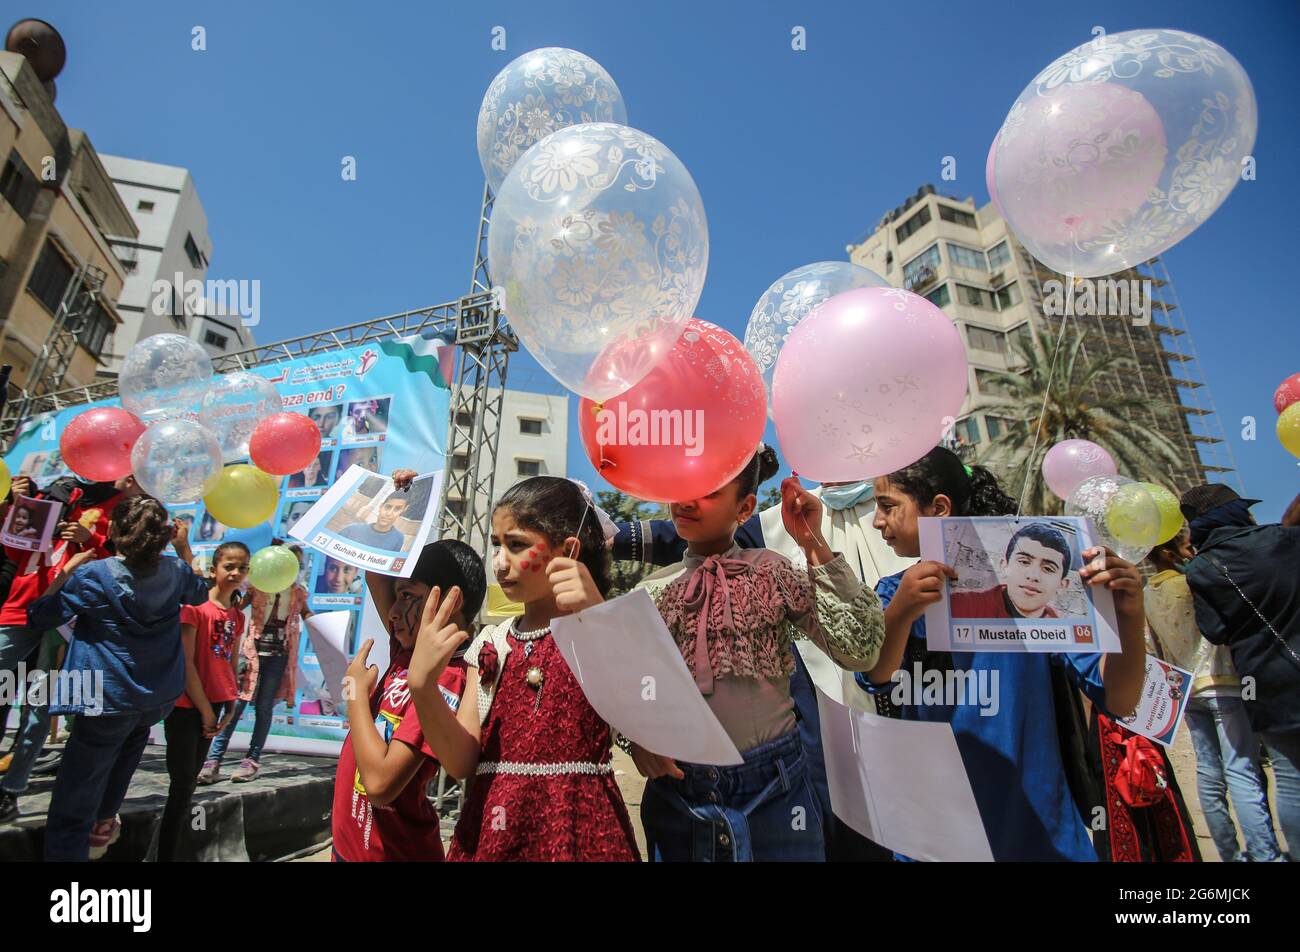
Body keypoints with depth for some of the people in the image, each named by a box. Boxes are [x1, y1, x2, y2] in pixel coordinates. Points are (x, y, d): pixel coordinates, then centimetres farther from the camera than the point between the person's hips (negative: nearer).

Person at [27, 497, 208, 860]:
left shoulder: (92, 575, -13)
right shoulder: (176, 570, -1)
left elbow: (38, 618, -3)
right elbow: (200, 593, 21)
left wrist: (65, 572, 3)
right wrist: (184, 549, 20)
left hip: (109, 701, -4)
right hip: (161, 697, 5)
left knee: (71, 812, 3)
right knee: (132, 737, 37)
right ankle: (103, 820, 38)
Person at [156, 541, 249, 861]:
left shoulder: (237, 615, 6)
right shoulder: (195, 603, -13)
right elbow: (185, 661, -15)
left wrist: (229, 708, 4)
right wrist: (204, 709, -12)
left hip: (212, 705, 6)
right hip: (186, 706, -6)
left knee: (189, 782, 15)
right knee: (183, 785, 0)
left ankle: (173, 848, 26)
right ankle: (166, 855, 13)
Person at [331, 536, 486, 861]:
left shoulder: (445, 682, -25)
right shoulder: (405, 652, -3)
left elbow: (380, 782, -30)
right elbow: (375, 573, 1)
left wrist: (358, 691, -20)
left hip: (394, 850, -7)